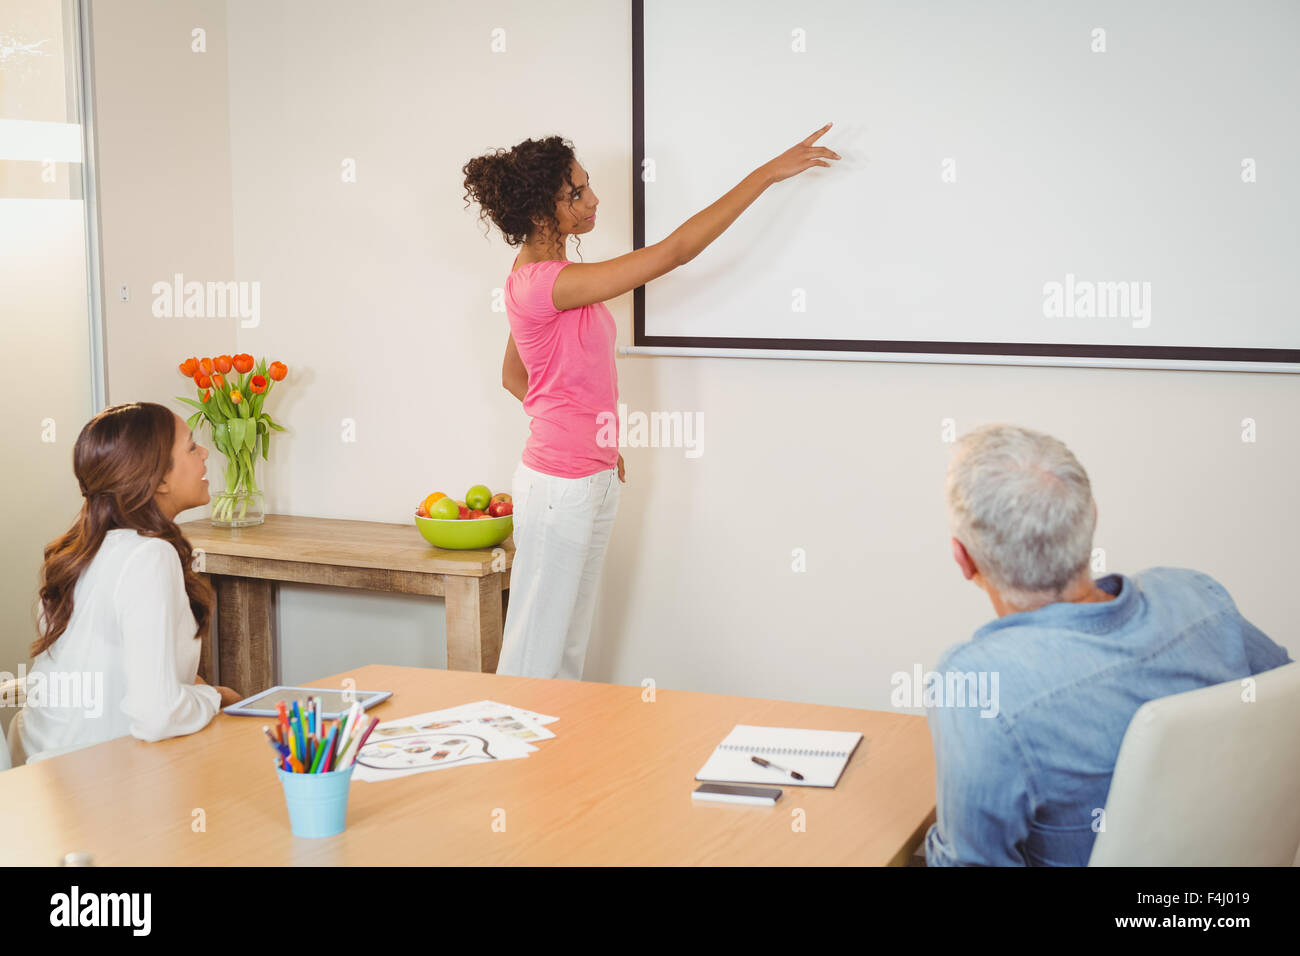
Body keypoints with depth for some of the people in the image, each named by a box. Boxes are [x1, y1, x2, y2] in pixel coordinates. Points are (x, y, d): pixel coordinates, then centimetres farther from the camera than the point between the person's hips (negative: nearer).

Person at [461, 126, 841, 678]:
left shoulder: (538, 275, 9)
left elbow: (513, 375, 20)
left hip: (591, 479, 10)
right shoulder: (545, 283, -23)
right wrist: (768, 173, -22)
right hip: (560, 487, -10)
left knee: (570, 645, 17)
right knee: (535, 654, 2)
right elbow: (676, 250, -25)